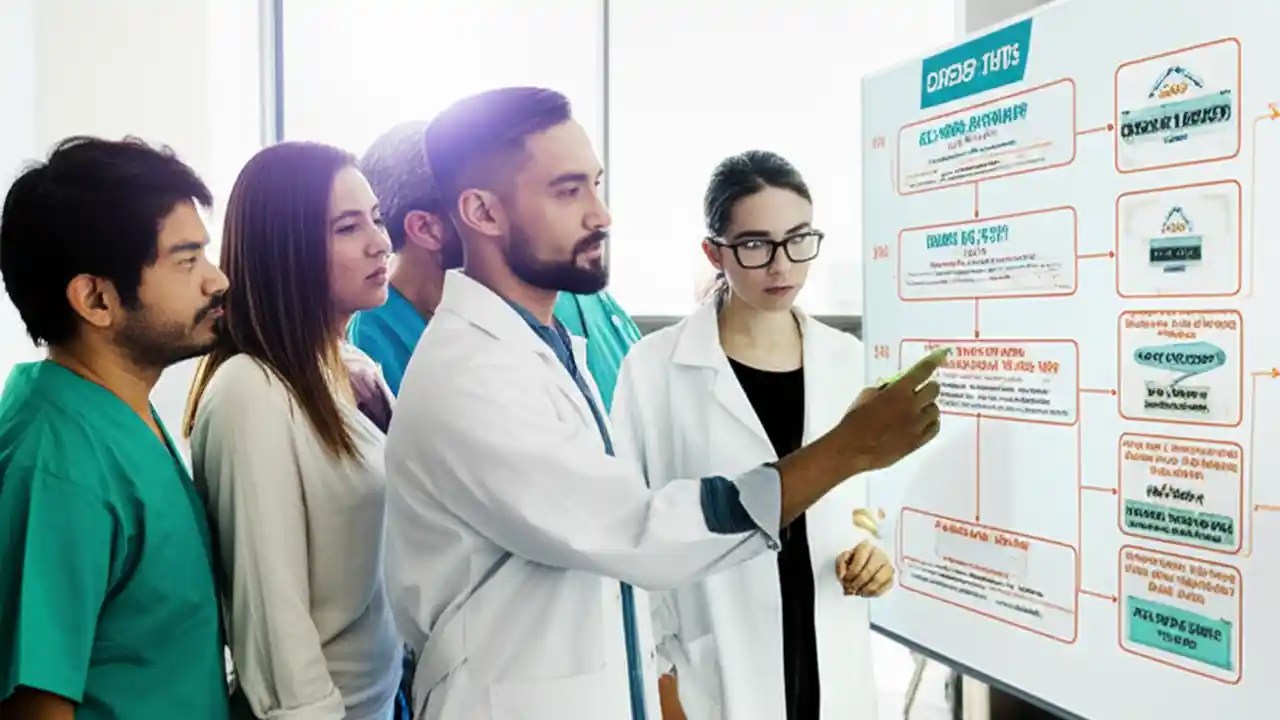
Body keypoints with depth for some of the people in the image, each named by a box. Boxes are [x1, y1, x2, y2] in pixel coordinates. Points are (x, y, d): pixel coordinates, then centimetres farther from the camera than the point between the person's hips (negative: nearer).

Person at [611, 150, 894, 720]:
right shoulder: (654, 369, -10)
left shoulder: (845, 359, 2)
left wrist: (868, 550, -6)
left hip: (832, 663, 4)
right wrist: (656, 674, -5)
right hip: (712, 673, -3)